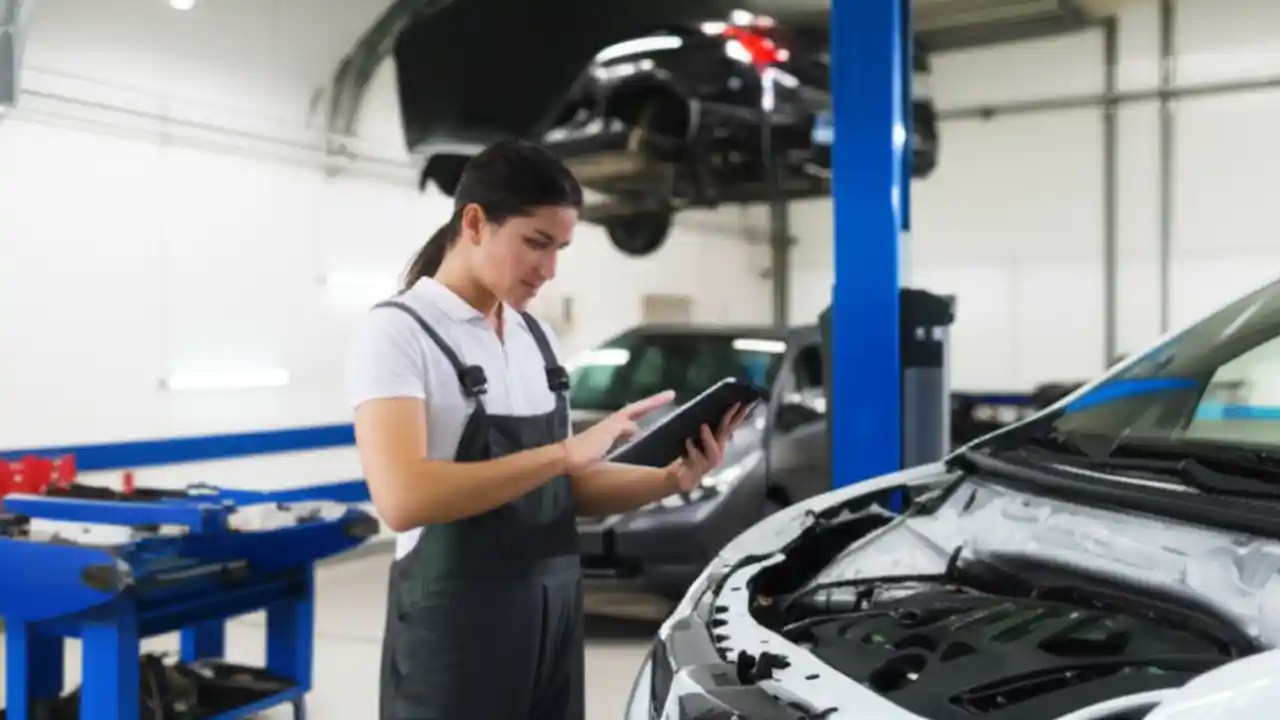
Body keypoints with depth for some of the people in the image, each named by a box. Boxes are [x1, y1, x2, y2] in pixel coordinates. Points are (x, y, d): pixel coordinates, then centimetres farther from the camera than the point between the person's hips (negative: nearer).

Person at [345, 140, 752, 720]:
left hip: (553, 615, 7)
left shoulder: (538, 338, 10)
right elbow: (402, 499, -26)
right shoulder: (398, 332, -12)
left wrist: (673, 478, -3)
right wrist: (567, 450, -26)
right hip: (454, 626, -7)